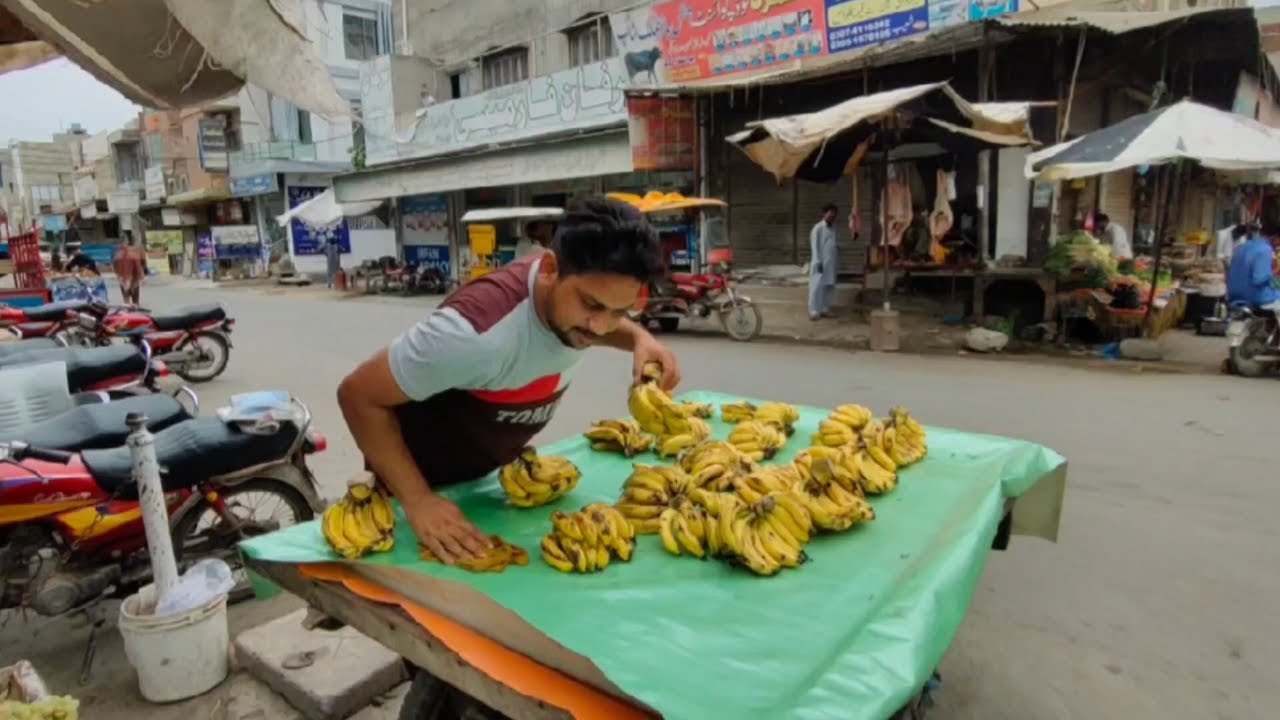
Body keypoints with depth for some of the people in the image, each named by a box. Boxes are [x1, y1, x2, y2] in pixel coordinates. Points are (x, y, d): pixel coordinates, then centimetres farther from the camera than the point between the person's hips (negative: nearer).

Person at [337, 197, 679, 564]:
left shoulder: (580, 291, -19)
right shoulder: (477, 331, -40)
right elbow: (358, 395, -28)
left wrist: (638, 337, -15)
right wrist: (418, 501, -32)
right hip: (423, 481, -6)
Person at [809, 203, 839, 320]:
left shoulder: (833, 228, 13)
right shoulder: (817, 228, -9)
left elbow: (835, 245, 19)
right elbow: (815, 247, -12)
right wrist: (818, 262, -17)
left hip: (831, 263, 7)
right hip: (820, 263, -7)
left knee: (829, 286, 8)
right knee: (817, 286, -8)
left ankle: (825, 308, 16)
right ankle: (814, 311, -5)